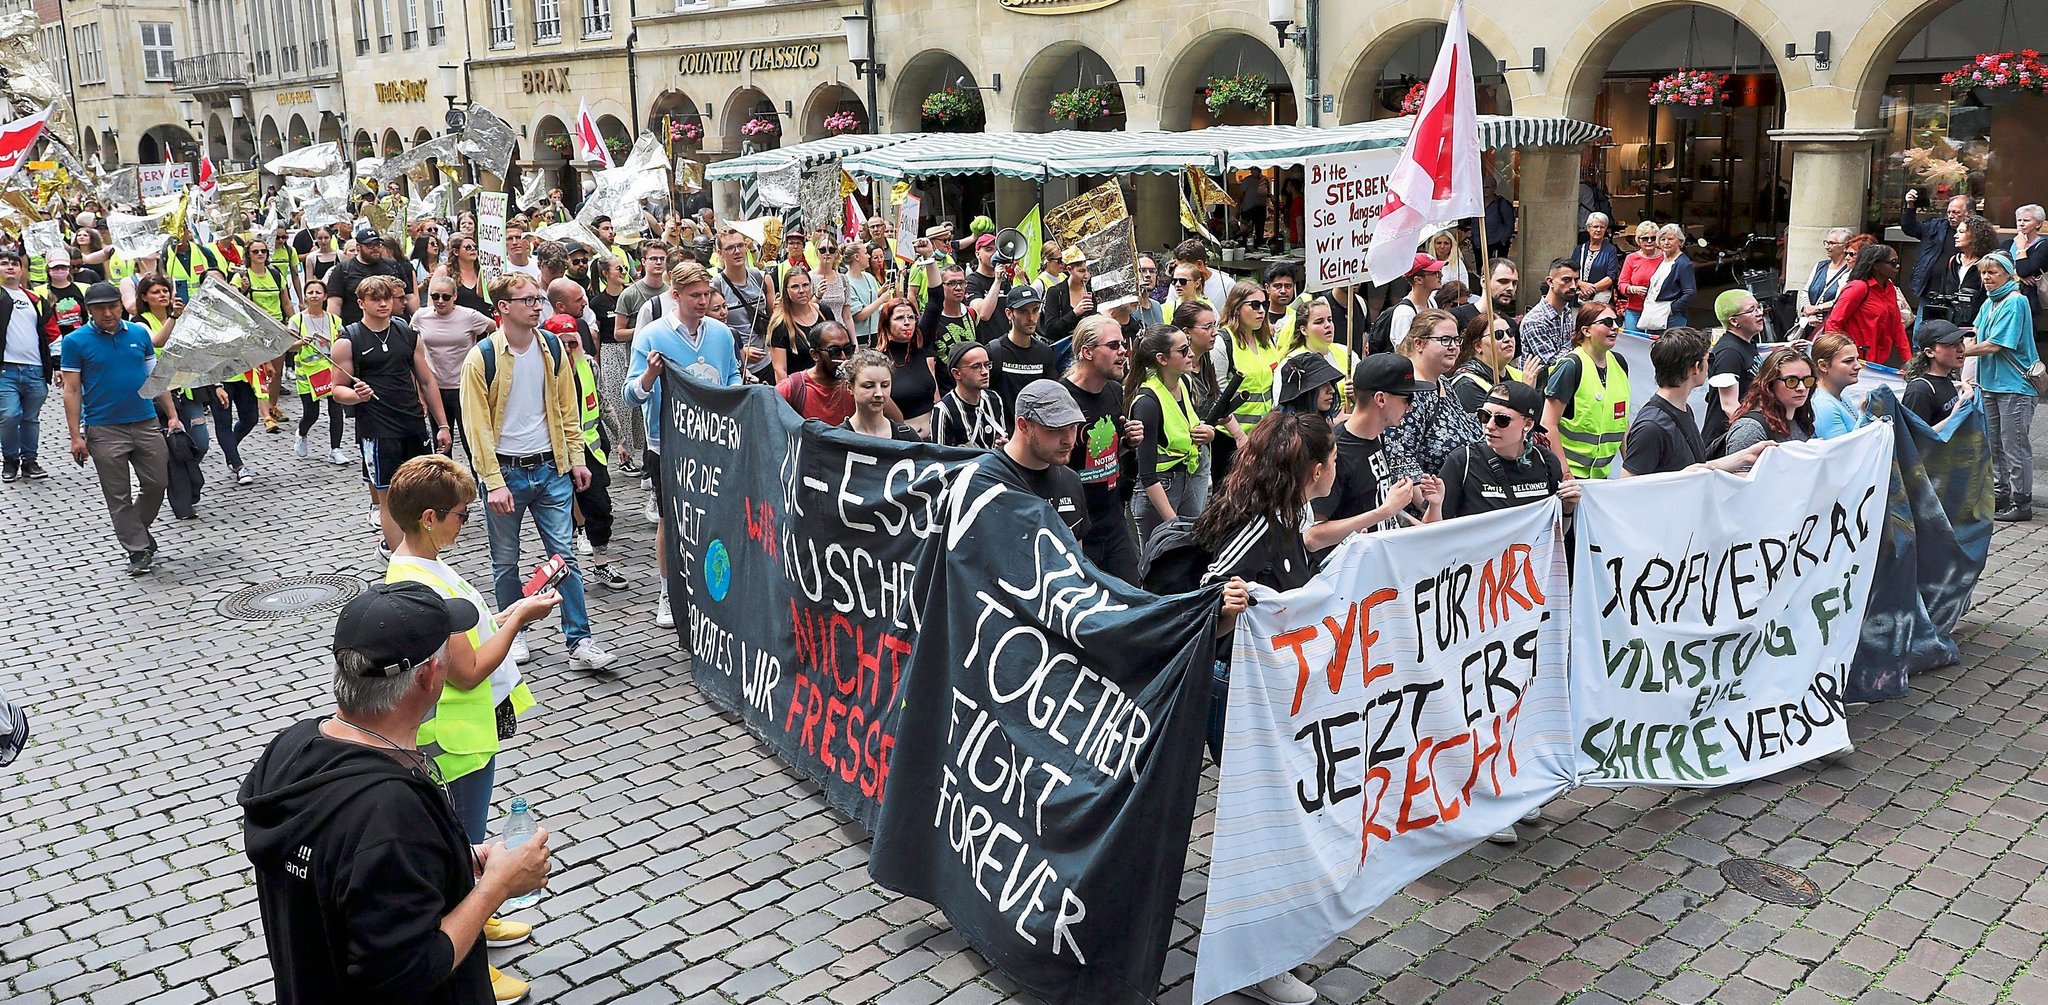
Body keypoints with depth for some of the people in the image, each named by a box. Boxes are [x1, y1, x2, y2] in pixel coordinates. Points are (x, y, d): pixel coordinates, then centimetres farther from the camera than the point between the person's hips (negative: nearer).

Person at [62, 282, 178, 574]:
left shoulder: (139, 333, 4)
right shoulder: (76, 342, -4)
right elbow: (72, 391, -4)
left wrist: (172, 416, 8)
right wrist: (76, 437, -8)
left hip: (146, 424, 3)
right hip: (104, 430, -3)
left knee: (157, 484, 6)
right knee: (118, 497, 3)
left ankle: (137, 530, 30)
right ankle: (138, 549, 12)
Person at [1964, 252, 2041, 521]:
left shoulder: (2015, 302, -14)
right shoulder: (1989, 303, 11)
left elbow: (1993, 345, -19)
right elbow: (1976, 336, 14)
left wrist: (1960, 352, -13)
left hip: (2014, 385, -9)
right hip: (1990, 381, 9)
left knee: (2015, 445, -4)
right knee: (1995, 444, 16)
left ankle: (2022, 503, 3)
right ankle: (2001, 494, 27)